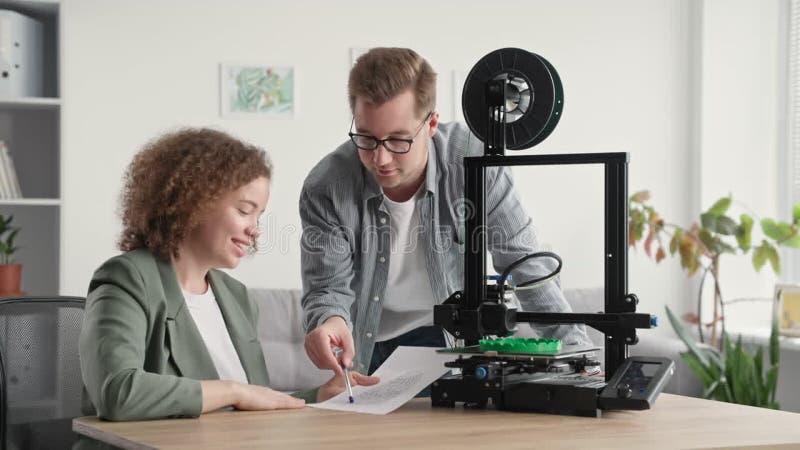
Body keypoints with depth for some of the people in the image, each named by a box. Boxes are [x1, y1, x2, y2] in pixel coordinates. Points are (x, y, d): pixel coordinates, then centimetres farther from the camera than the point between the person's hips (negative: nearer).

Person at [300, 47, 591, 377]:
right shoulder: (326, 189, -21)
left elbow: (524, 263, -13)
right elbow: (329, 286, -13)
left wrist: (576, 350, -17)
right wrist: (329, 321, -38)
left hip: (455, 336, 0)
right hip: (367, 348, 1)